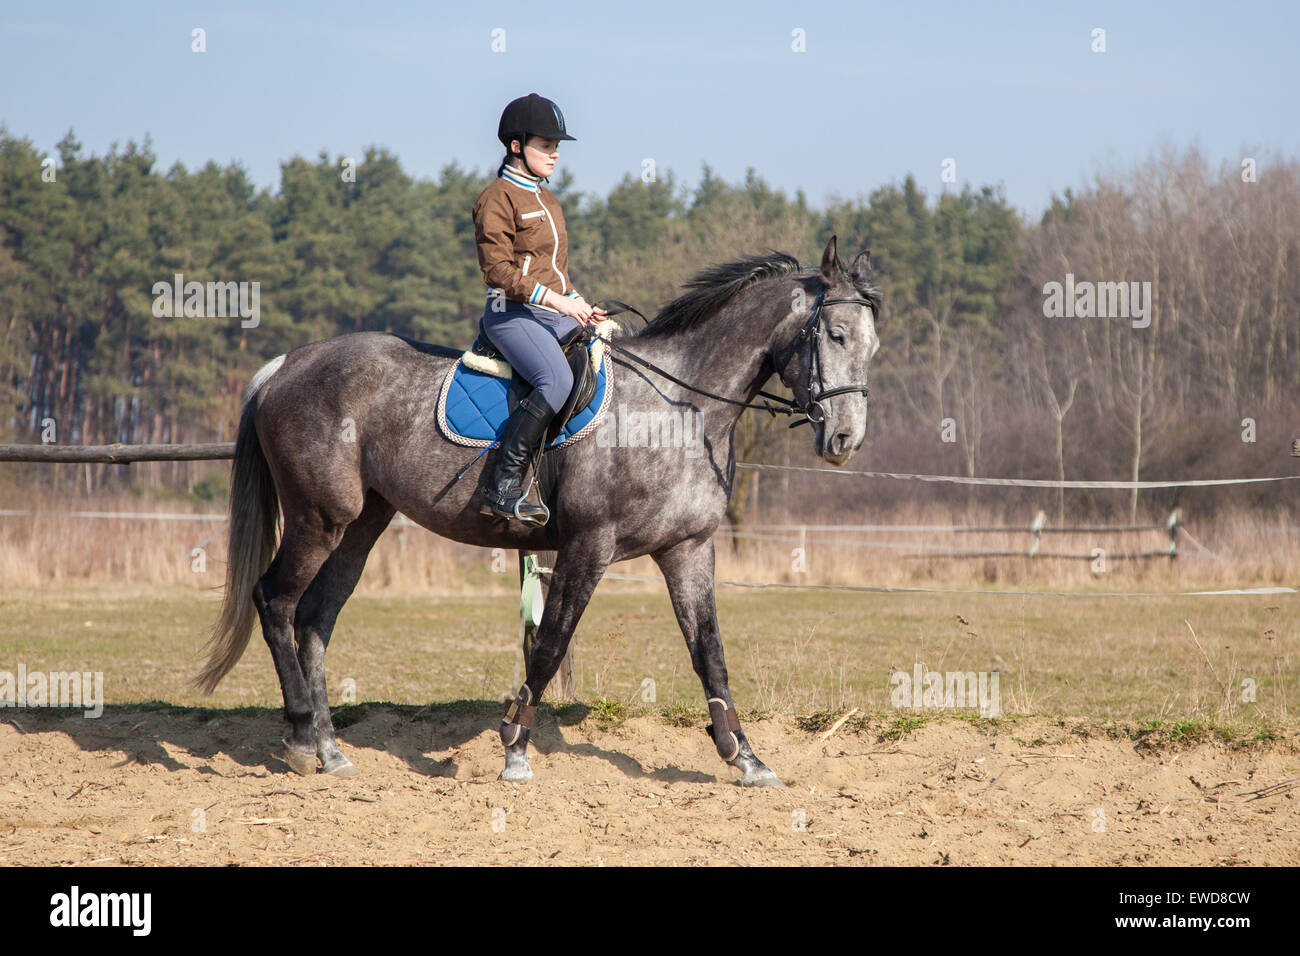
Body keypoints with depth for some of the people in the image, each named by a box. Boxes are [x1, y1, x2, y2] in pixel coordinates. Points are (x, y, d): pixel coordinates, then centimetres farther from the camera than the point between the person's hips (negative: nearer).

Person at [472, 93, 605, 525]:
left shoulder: (549, 202, 22)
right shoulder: (497, 199, -6)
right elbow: (498, 269, -15)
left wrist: (578, 303, 10)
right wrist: (551, 298, -20)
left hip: (556, 313, 9)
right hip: (513, 313, -9)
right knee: (557, 380, -32)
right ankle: (503, 486, -30)